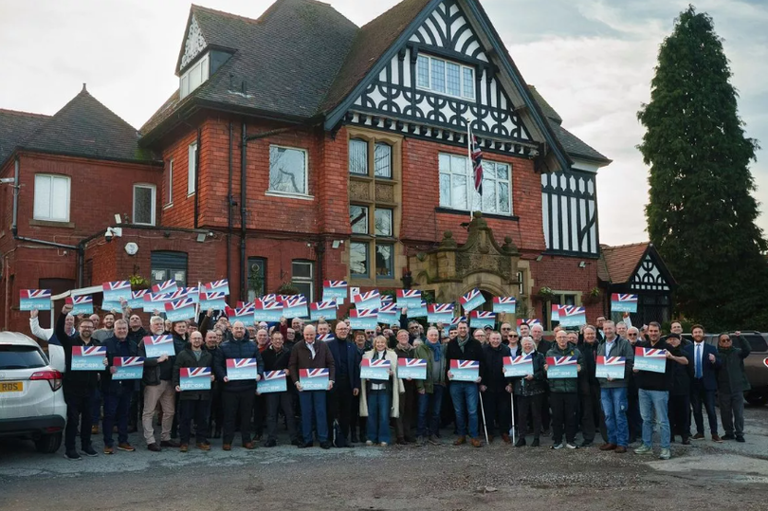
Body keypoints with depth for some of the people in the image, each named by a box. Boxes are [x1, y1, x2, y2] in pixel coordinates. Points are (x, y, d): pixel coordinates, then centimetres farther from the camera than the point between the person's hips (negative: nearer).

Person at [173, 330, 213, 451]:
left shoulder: (208, 355, 14)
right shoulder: (183, 354, 4)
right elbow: (176, 370, -1)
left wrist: (213, 376, -3)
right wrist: (176, 384, -13)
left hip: (204, 392, 3)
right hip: (187, 391, -3)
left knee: (202, 418, 7)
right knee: (185, 417, 0)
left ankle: (201, 440, 17)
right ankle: (184, 442, 8)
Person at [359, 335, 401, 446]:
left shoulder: (392, 355, 7)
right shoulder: (367, 354, 12)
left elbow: (396, 371, 6)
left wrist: (390, 373, -13)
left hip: (385, 388, -1)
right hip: (371, 387, 2)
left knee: (384, 414, -2)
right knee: (371, 413, 3)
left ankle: (383, 438, 6)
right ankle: (371, 437, 13)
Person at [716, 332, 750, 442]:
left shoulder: (737, 352, 3)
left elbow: (747, 349, -16)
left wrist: (740, 337, -23)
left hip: (737, 388, 0)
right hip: (724, 389, 0)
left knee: (739, 413, 1)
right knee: (726, 413, 9)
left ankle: (739, 433, 10)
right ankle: (729, 433, 20)